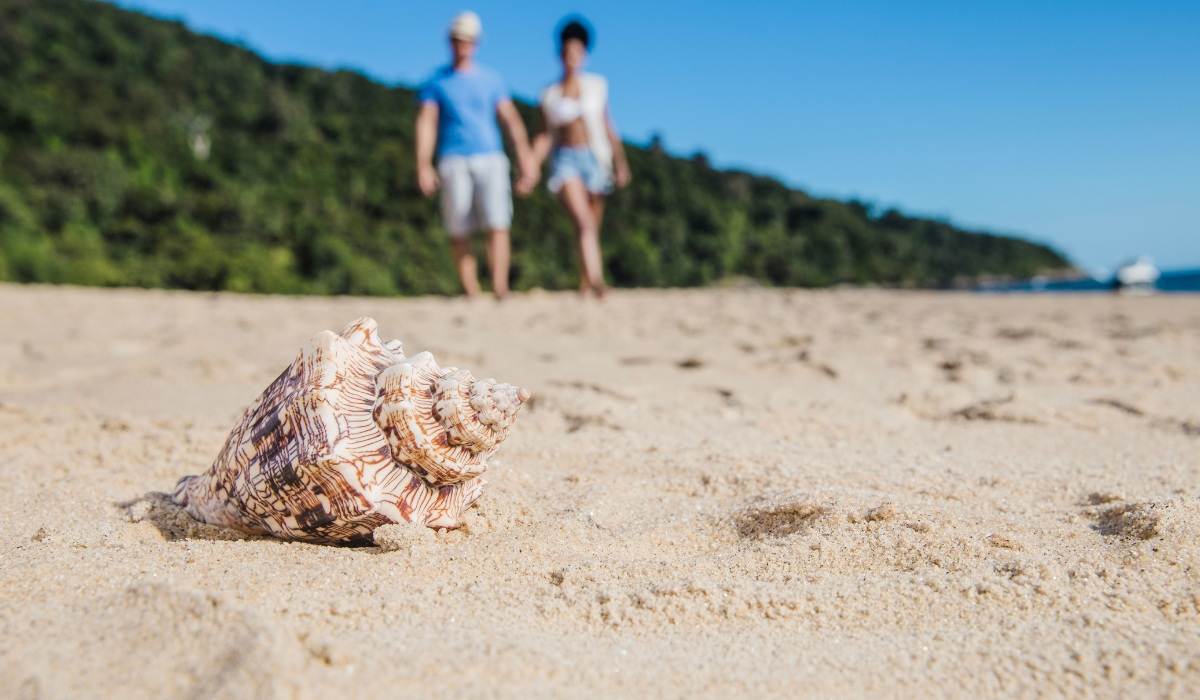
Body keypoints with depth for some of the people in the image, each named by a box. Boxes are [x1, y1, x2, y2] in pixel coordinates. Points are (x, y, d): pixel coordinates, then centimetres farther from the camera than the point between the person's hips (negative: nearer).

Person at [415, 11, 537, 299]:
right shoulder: (436, 81, 10)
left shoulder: (491, 79, 14)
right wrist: (423, 167, -9)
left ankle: (500, 290, -17)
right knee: (459, 232, -3)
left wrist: (526, 161, 3)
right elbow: (426, 124, 3)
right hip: (453, 162, 0)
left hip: (490, 159, 1)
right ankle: (472, 295, 1)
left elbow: (511, 121, 11)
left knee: (498, 224, -14)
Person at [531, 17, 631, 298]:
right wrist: (530, 167, -6)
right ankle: (597, 280, -38)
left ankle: (585, 285, 21)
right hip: (565, 161, -2)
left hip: (595, 159, 2)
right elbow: (546, 136, 6)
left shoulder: (597, 85, 8)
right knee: (583, 222, -23)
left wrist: (621, 162, 8)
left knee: (592, 227, 7)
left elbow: (607, 126, 12)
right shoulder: (549, 94, 5)